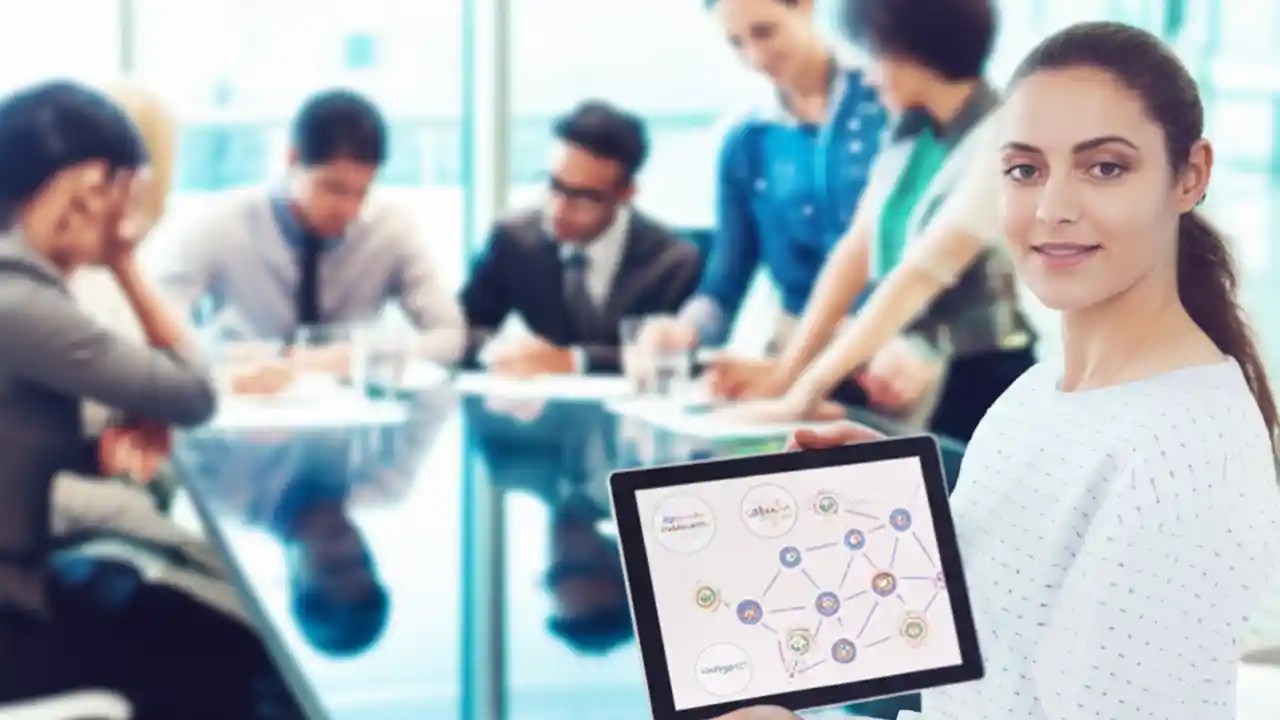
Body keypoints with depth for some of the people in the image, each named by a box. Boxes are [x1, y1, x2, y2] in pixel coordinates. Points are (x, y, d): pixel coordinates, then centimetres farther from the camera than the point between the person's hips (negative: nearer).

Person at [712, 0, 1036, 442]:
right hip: (907, 381, 6)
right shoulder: (909, 131, 5)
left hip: (977, 386, -6)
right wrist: (786, 370, -3)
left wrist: (812, 385, -23)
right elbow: (859, 248, 3)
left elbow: (920, 276, -22)